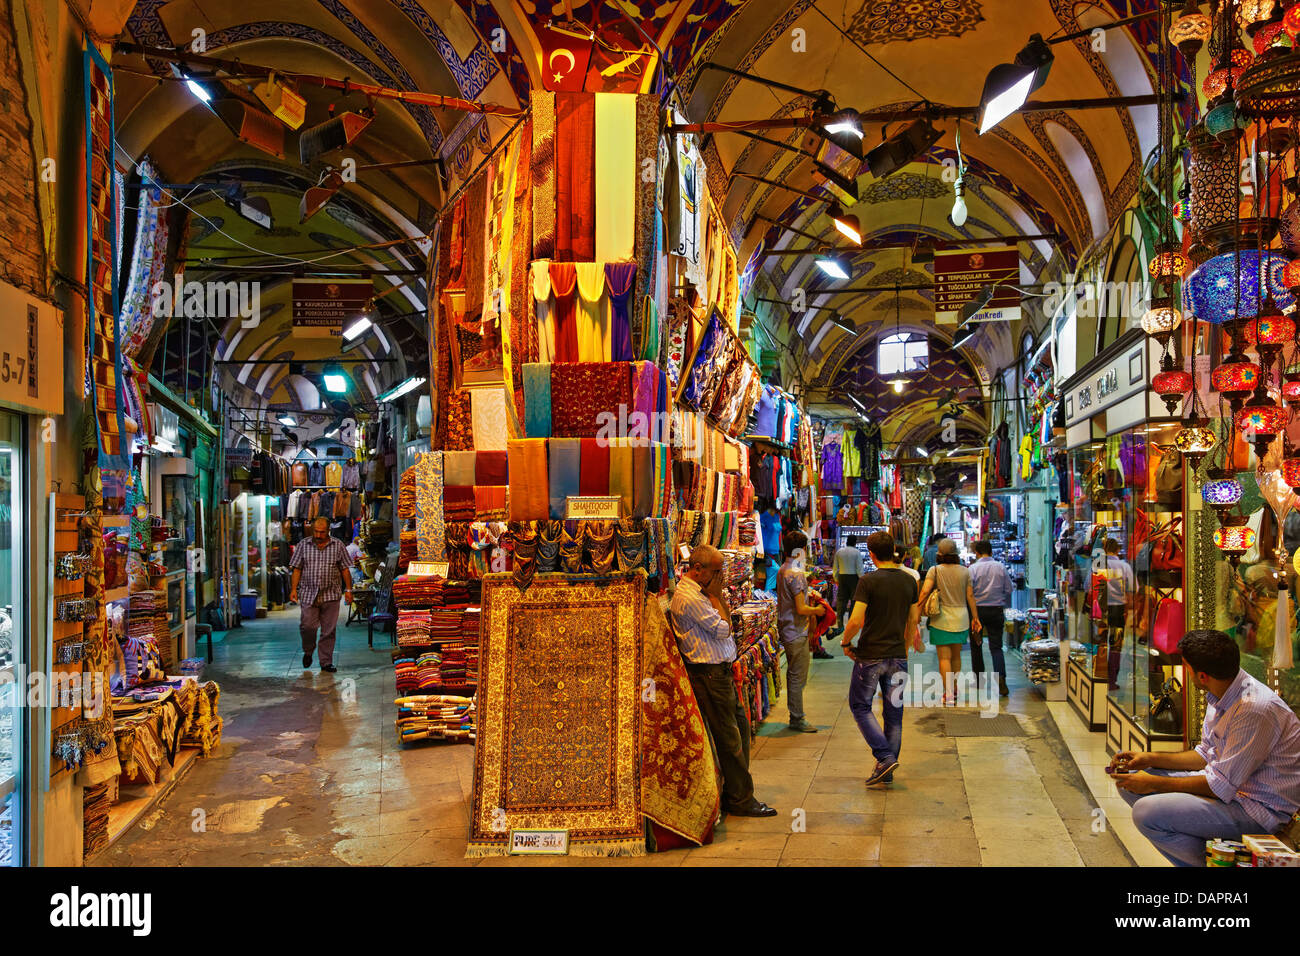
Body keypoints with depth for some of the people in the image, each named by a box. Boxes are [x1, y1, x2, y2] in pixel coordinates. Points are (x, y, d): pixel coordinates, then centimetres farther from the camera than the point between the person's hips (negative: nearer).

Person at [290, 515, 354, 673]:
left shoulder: (338, 545, 5)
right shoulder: (303, 545, 6)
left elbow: (345, 569, 7)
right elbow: (297, 569, 6)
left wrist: (348, 590, 2)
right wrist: (293, 589, -3)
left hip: (331, 595, 0)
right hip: (308, 594, 0)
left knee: (328, 630, 2)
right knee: (307, 626, -7)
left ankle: (326, 662, 11)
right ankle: (308, 651, 22)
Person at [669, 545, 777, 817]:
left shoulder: (696, 592, 14)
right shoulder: (689, 598, -19)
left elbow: (723, 626, 18)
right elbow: (723, 629, -16)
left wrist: (715, 597, 8)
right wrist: (714, 597, -10)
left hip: (719, 670, 11)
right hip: (709, 674, -11)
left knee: (740, 724, 15)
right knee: (728, 735, -4)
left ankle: (736, 791, 26)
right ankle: (740, 799, 6)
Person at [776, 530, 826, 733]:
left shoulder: (782, 570, 9)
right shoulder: (796, 574, -21)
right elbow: (801, 609, -23)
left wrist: (809, 607, 17)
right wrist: (816, 610, -5)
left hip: (787, 630, 10)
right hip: (797, 633, -10)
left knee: (793, 675, 17)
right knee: (798, 677, -1)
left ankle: (795, 716, 25)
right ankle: (797, 720, 6)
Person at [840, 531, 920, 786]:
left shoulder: (868, 581, -14)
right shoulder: (909, 580, 3)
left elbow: (856, 621, -18)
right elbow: (913, 619, 11)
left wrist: (846, 643, -1)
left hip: (870, 655, -5)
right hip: (897, 656, 5)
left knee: (860, 706, 11)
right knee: (894, 712, 12)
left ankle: (885, 757, -3)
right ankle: (887, 772, 17)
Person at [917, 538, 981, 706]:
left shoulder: (935, 570, -7)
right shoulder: (964, 571, 2)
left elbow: (925, 592, -17)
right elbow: (970, 596, 5)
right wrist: (975, 617, 12)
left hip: (942, 618, -3)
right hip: (961, 618, 3)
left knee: (944, 657, -1)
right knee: (956, 655, 17)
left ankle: (948, 694, -7)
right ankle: (954, 689, 28)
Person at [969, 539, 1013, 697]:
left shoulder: (973, 568, -8)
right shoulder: (1000, 567, 1)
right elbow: (1008, 590, 5)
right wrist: (1004, 606, 18)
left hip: (977, 609, -2)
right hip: (997, 610, 2)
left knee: (976, 646, 12)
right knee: (996, 647, 3)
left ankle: (979, 680, 17)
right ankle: (1000, 678, -15)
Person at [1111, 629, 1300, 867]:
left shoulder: (1255, 709, -28)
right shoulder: (1220, 695, 2)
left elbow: (1222, 786, -23)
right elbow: (1206, 755, 14)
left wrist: (1154, 783, -15)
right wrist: (1150, 759, 5)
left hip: (1260, 810, -10)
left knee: (1146, 812, -25)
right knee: (1130, 783, 6)